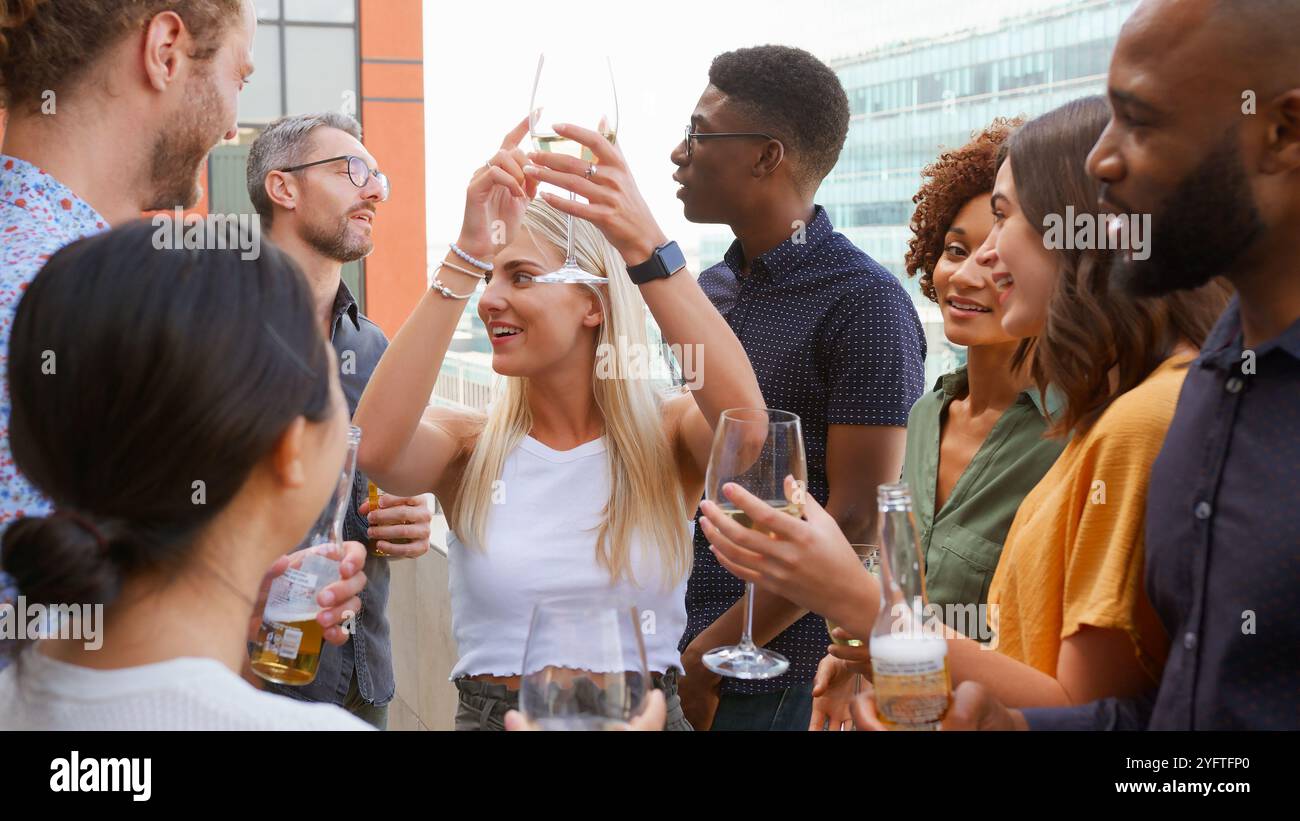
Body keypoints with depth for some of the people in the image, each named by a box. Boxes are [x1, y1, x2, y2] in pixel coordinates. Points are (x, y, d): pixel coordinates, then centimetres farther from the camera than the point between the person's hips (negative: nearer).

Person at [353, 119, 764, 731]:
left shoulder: (668, 436, 0)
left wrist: (645, 241, -27)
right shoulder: (468, 447, 3)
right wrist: (467, 255, -21)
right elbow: (375, 447, -18)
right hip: (491, 714, 0)